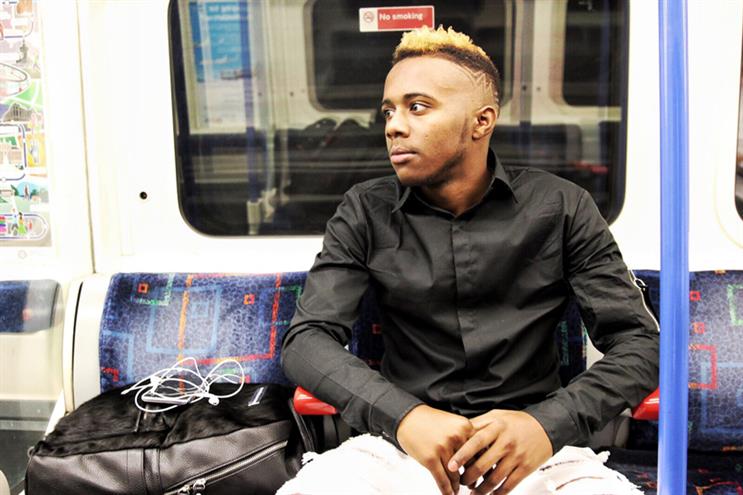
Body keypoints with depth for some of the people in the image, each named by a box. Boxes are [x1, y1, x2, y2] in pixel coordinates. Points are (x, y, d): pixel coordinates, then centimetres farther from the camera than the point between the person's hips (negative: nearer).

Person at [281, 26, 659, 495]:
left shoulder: (560, 208, 0)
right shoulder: (366, 212, 3)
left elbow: (639, 342, -2)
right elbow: (307, 340, -5)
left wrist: (548, 424, -20)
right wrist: (403, 415, -23)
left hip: (529, 443, -1)